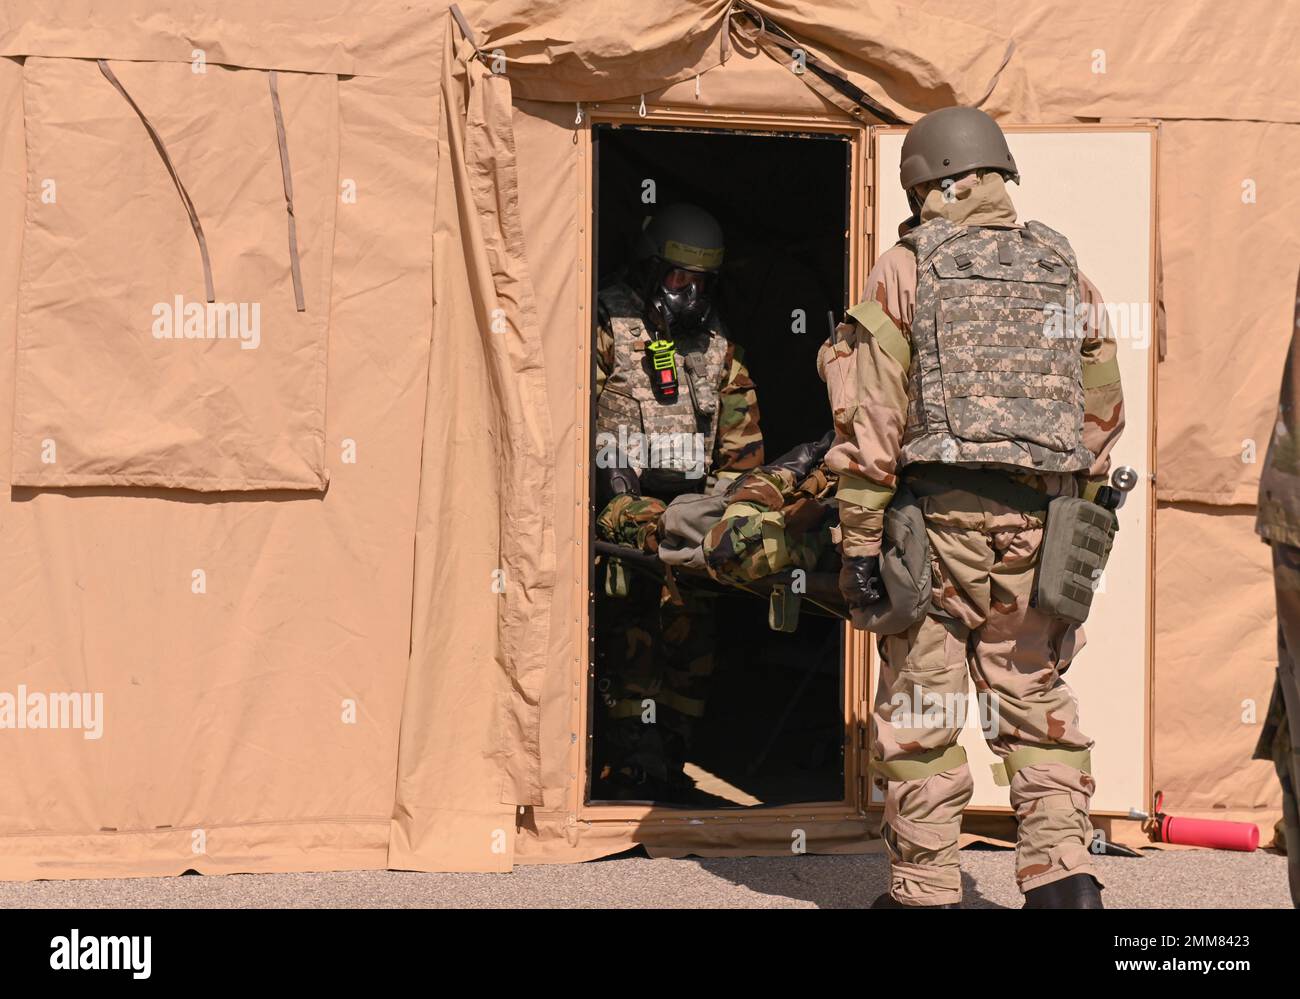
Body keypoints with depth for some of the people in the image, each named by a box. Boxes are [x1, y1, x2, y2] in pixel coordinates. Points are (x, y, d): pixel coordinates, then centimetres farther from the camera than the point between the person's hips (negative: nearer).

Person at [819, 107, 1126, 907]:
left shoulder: (905, 271, -1)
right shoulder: (1066, 273, 11)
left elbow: (870, 417, -6)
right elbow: (1103, 413, 12)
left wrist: (859, 540, -5)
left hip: (939, 512, -3)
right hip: (1040, 520, 3)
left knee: (921, 707, 6)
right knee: (1038, 702, 12)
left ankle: (925, 891, 10)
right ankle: (1065, 874, 1)